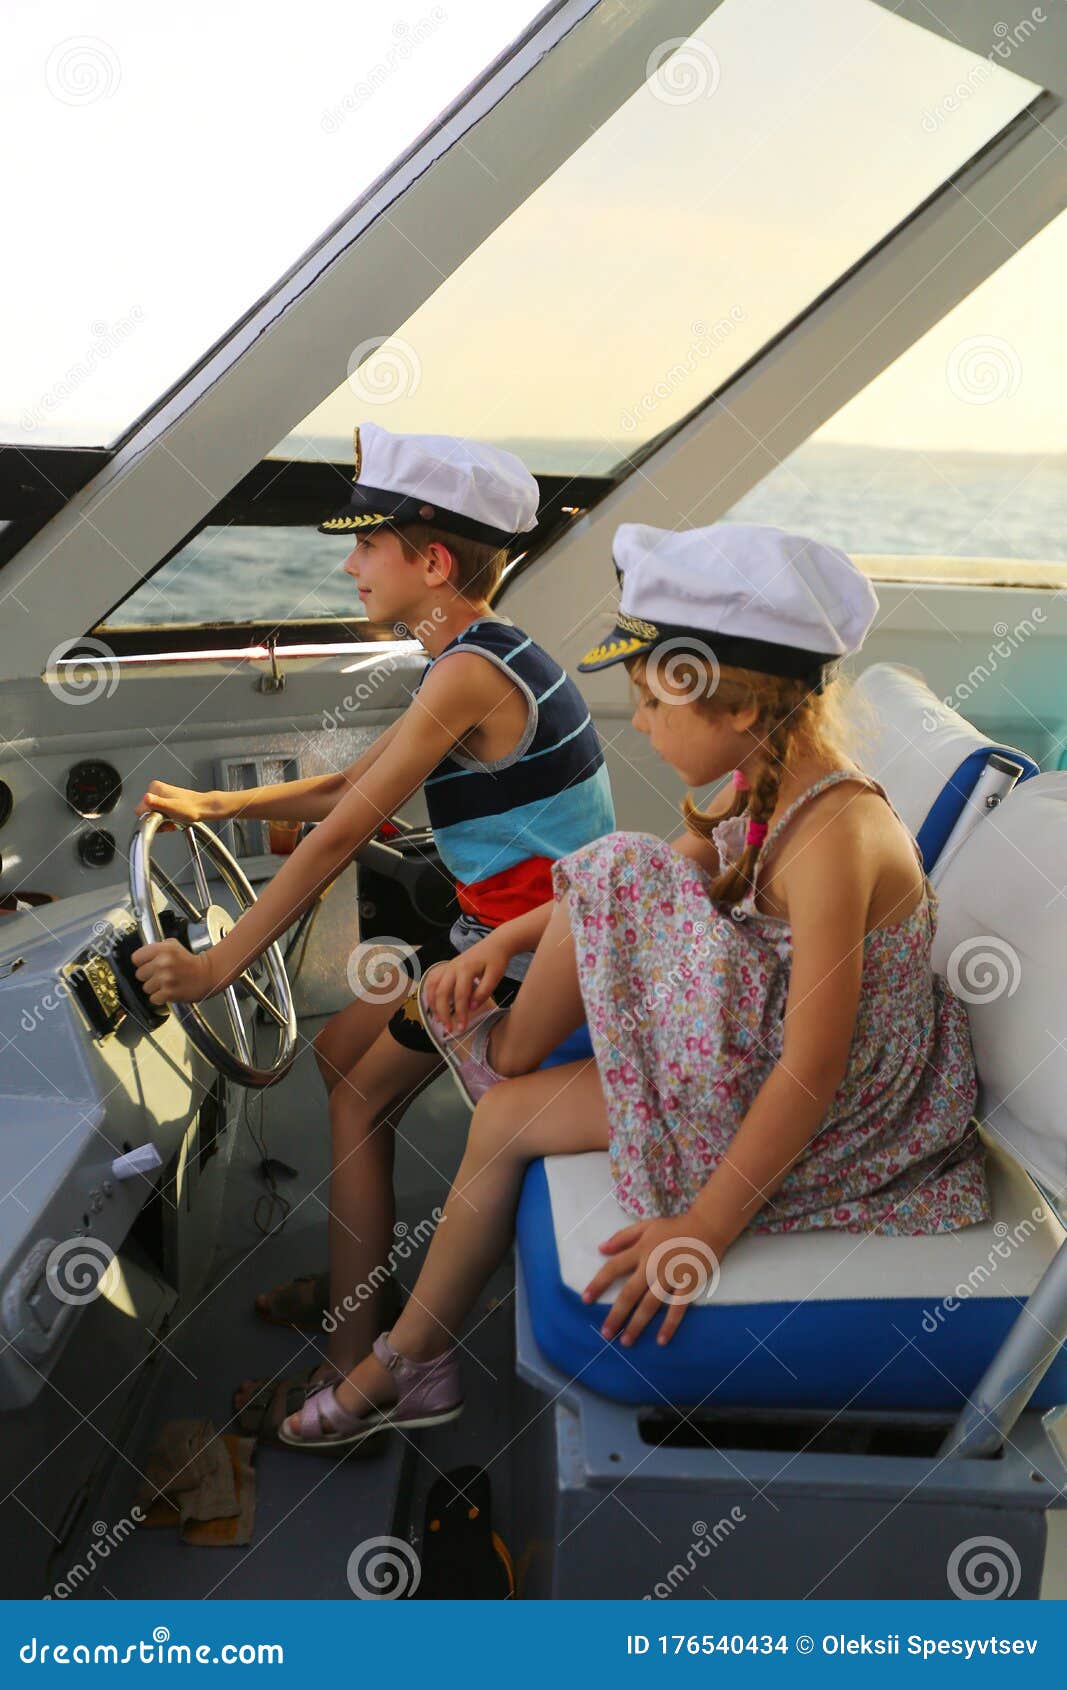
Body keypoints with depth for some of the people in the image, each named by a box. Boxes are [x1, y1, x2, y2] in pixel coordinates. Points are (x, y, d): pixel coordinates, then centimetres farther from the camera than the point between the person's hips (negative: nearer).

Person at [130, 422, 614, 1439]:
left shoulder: (469, 674, -22)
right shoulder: (481, 657, 9)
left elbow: (341, 833, -24)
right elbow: (354, 786, 16)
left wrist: (216, 965, -20)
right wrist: (215, 807, 14)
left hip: (540, 945, -10)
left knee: (360, 1094, -3)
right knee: (339, 1049, 15)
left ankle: (351, 1372, 9)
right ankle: (357, 1285, 28)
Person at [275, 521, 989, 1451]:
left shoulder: (833, 840, -30)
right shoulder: (767, 780, -4)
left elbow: (813, 1071, -29)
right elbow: (662, 886, 10)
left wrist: (708, 1226, -25)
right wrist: (507, 939, 2)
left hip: (834, 1118, -8)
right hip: (762, 1049, 8)